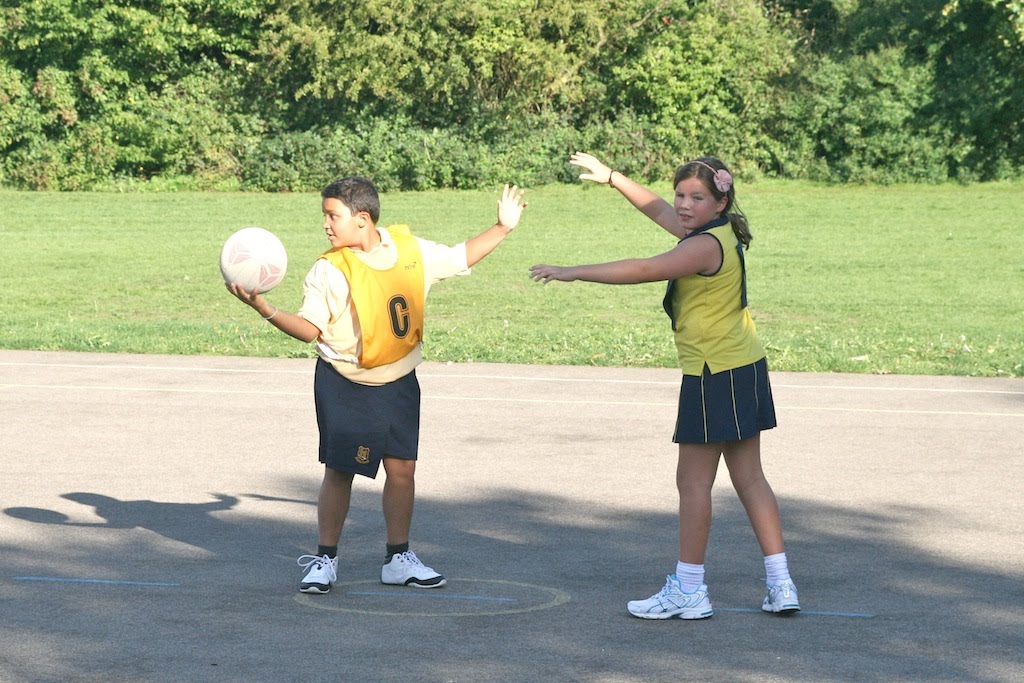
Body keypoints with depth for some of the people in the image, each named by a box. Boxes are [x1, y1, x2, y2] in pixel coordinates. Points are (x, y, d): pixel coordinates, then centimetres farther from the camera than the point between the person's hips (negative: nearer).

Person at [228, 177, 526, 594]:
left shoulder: (412, 251, -3)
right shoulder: (329, 271, -13)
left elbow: (461, 258, 13)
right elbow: (310, 328, -16)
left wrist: (503, 227, 7)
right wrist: (264, 309, -30)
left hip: (398, 383, 3)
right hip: (343, 384, -3)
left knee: (402, 467, 3)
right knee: (339, 471, -1)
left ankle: (399, 559, 17)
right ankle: (325, 559, 11)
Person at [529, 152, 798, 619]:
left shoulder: (707, 245, -19)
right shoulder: (714, 233, 10)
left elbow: (645, 270, -27)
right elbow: (660, 211, 26)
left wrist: (574, 272, -26)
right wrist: (611, 178, 28)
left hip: (715, 375, -10)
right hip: (744, 367, 10)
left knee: (693, 481, -1)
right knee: (749, 479, 11)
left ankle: (688, 591, 5)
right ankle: (780, 586, 12)